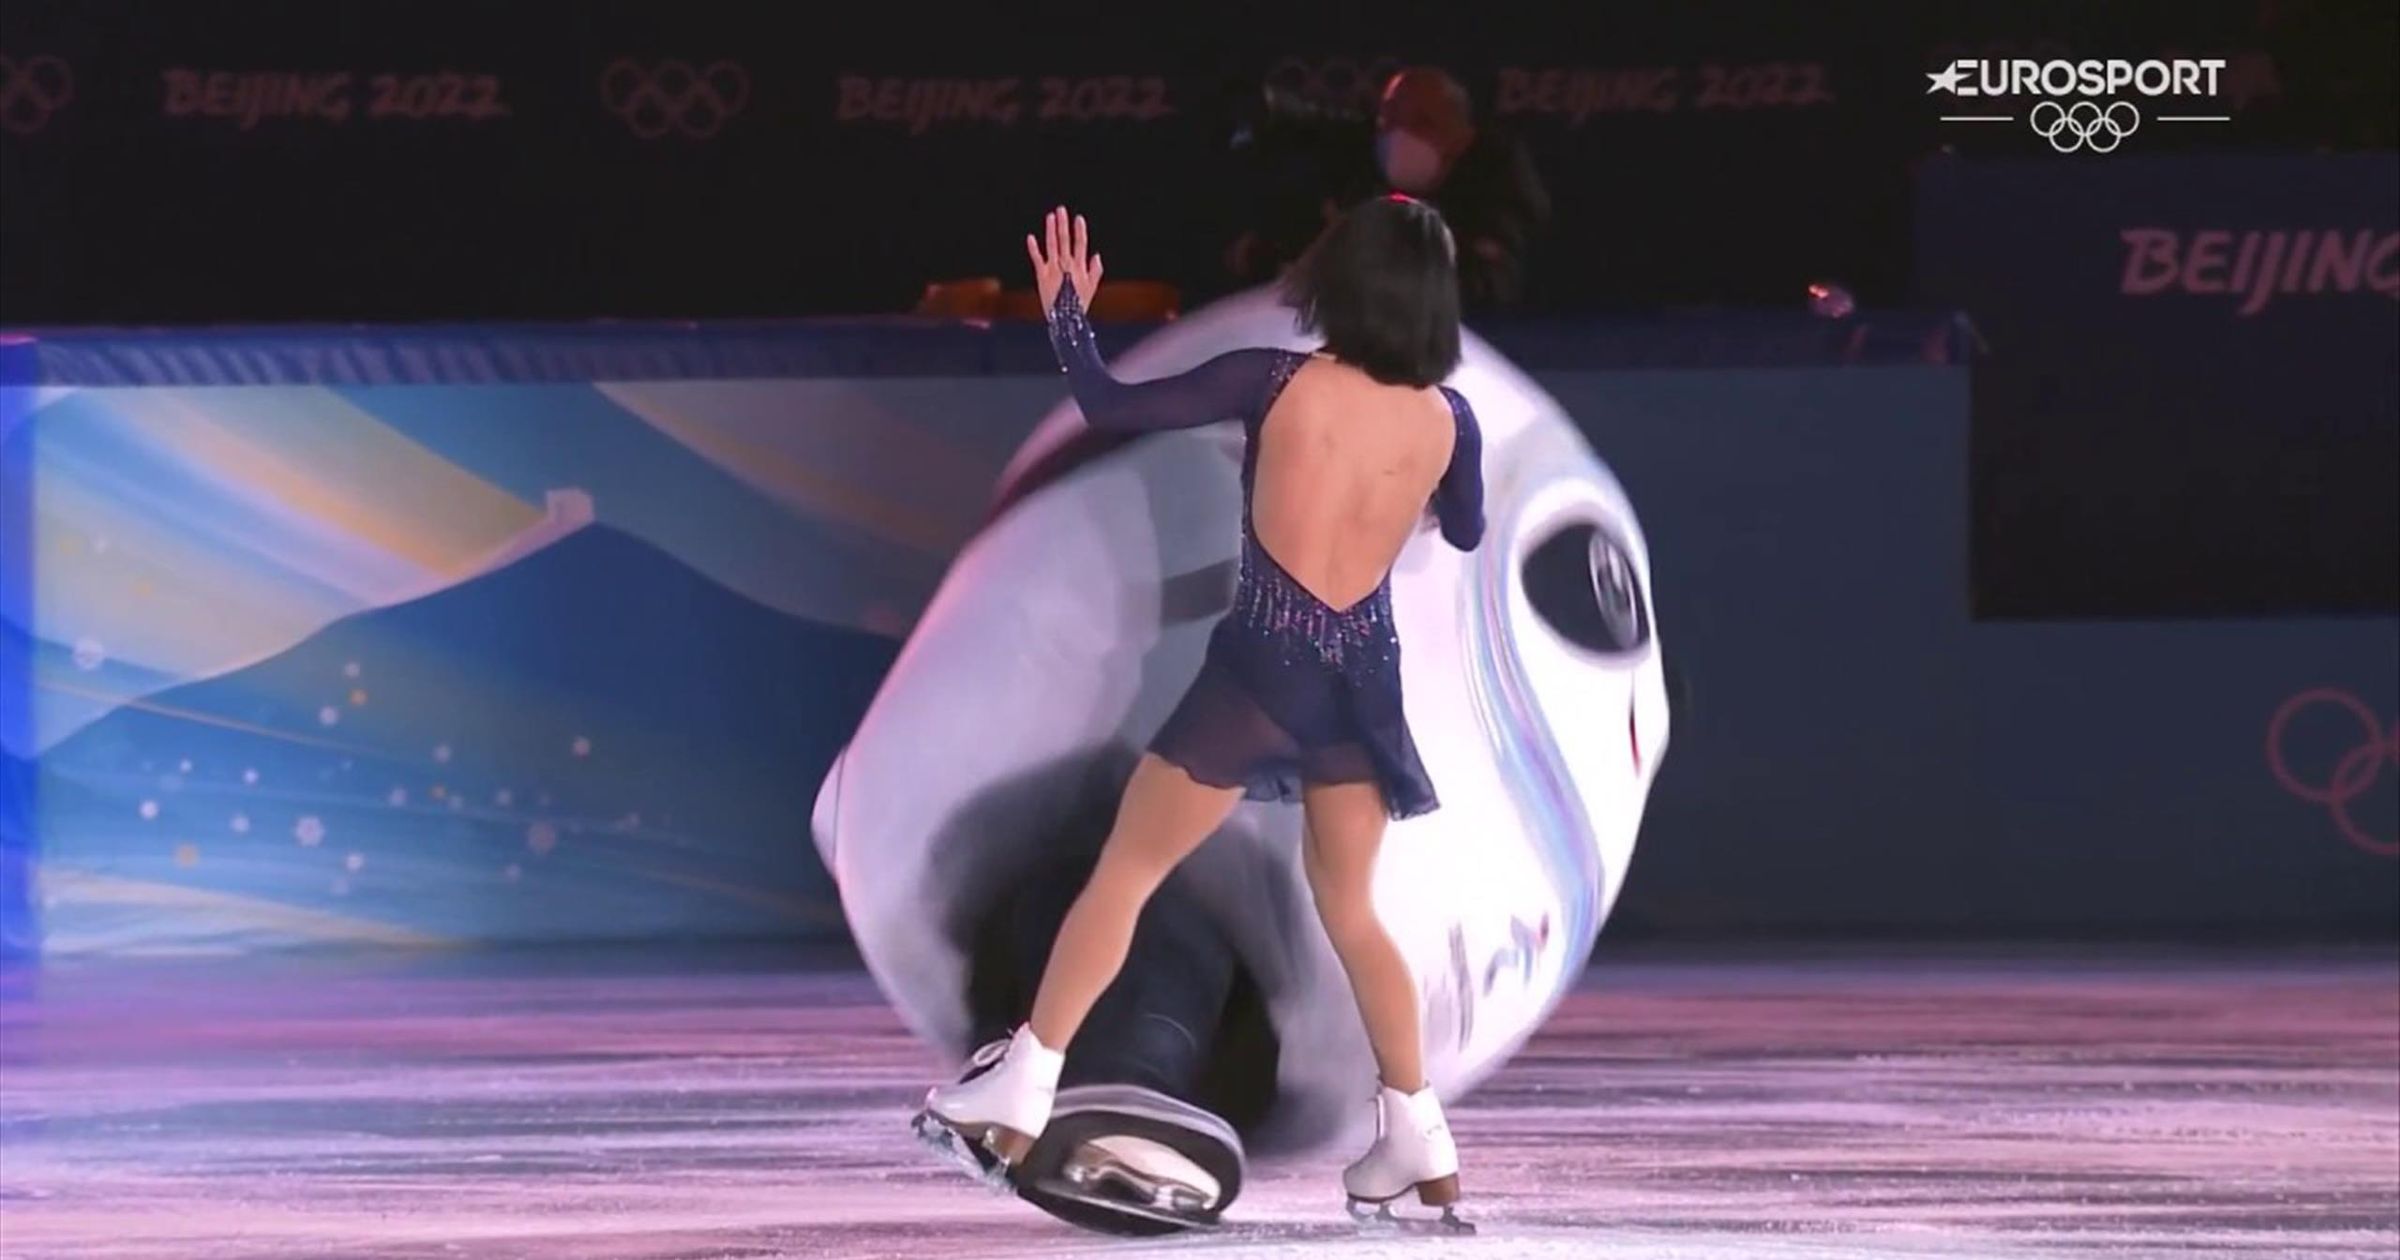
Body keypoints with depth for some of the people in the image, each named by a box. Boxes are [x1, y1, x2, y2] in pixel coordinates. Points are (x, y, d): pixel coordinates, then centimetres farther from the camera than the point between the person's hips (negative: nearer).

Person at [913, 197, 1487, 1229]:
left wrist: (1064, 310, 7)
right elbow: (1466, 533, 19)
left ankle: (1018, 1099, 7)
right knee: (1350, 907, 19)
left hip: (1262, 664, -4)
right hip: (1364, 676, 4)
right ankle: (1419, 1144, 16)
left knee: (1124, 873, 8)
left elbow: (1110, 407, -8)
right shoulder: (1448, 418, -1)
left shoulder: (1276, 384, -11)